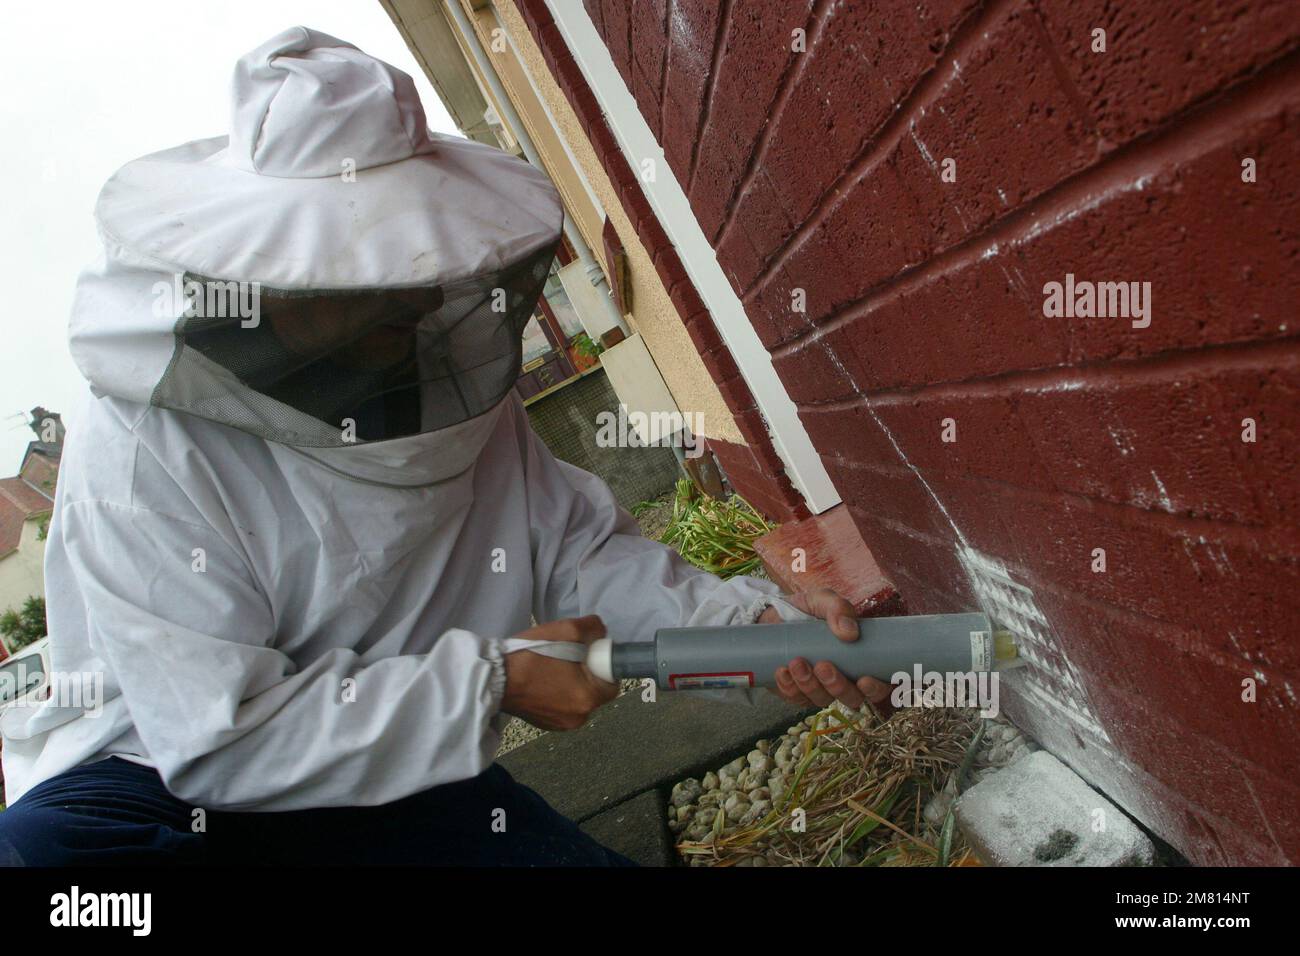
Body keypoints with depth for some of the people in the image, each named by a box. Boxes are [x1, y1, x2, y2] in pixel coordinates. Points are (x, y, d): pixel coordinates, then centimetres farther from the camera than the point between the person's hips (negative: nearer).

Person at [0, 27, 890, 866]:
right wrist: (490, 682, -26)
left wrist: (758, 620, -20)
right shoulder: (142, 452, -24)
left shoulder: (446, 374, -7)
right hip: (158, 787, -3)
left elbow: (578, 547, -6)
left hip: (396, 776, 4)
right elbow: (222, 740, -26)